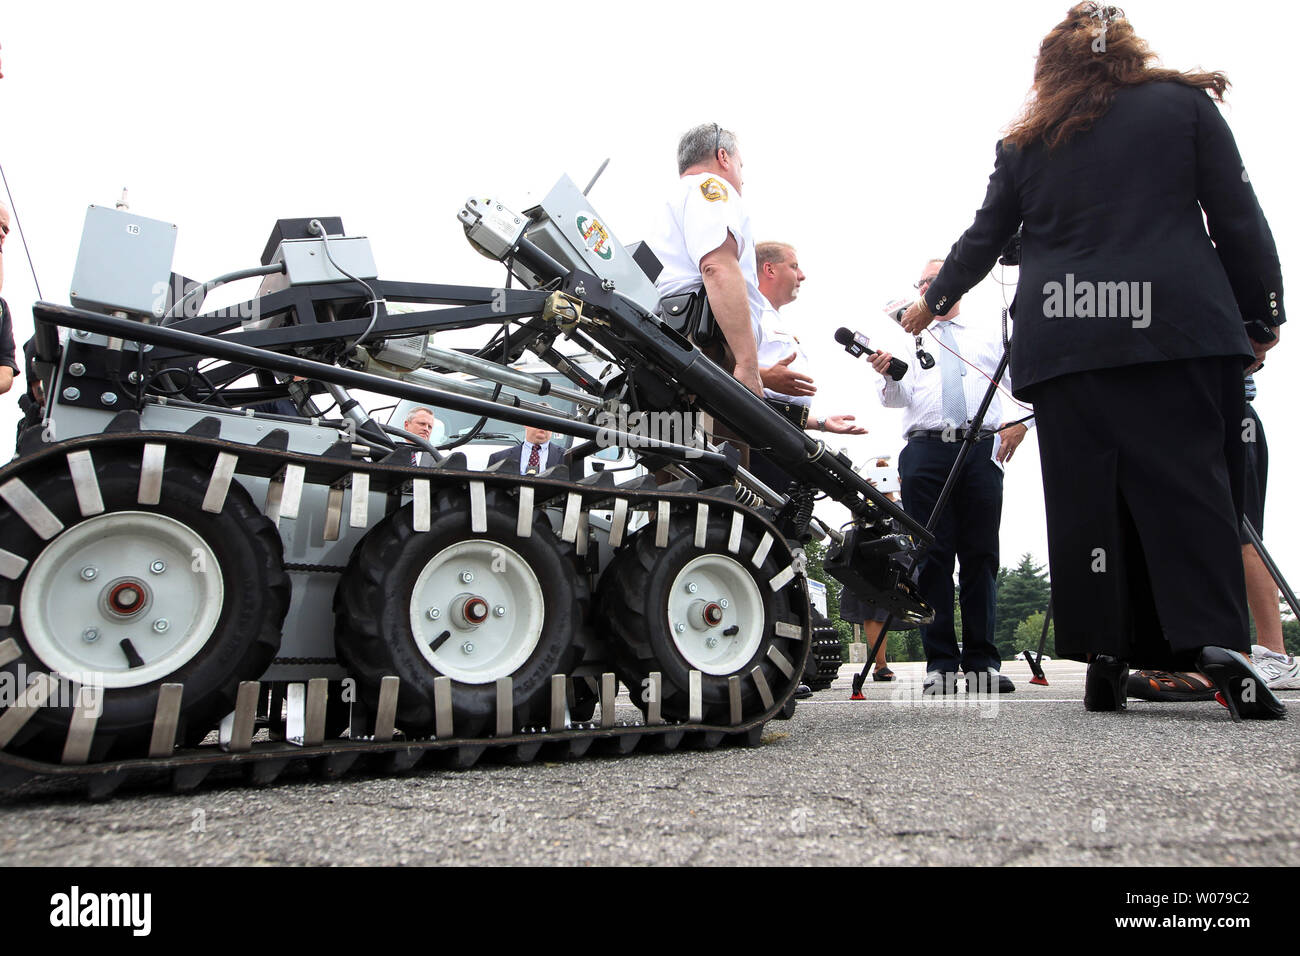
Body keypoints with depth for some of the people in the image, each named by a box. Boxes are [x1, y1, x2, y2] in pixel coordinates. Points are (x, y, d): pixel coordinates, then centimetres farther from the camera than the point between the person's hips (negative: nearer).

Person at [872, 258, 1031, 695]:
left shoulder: (990, 337, 21)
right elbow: (897, 397, 4)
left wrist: (1021, 421, -3)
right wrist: (888, 374, -18)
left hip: (982, 451, 1)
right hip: (925, 451, 0)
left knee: (981, 556, -2)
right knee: (932, 556, -4)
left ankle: (982, 662, 2)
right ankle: (941, 663, -2)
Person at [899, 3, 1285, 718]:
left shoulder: (1024, 144, 15)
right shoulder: (1184, 103, 13)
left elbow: (983, 240, 21)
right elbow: (1237, 216, 9)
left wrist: (933, 300, 36)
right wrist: (1263, 311, 15)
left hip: (1062, 333, 1)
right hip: (1177, 324, -1)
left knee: (1085, 493, 1)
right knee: (1189, 479, -3)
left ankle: (1104, 652, 2)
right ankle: (1216, 642, -13)